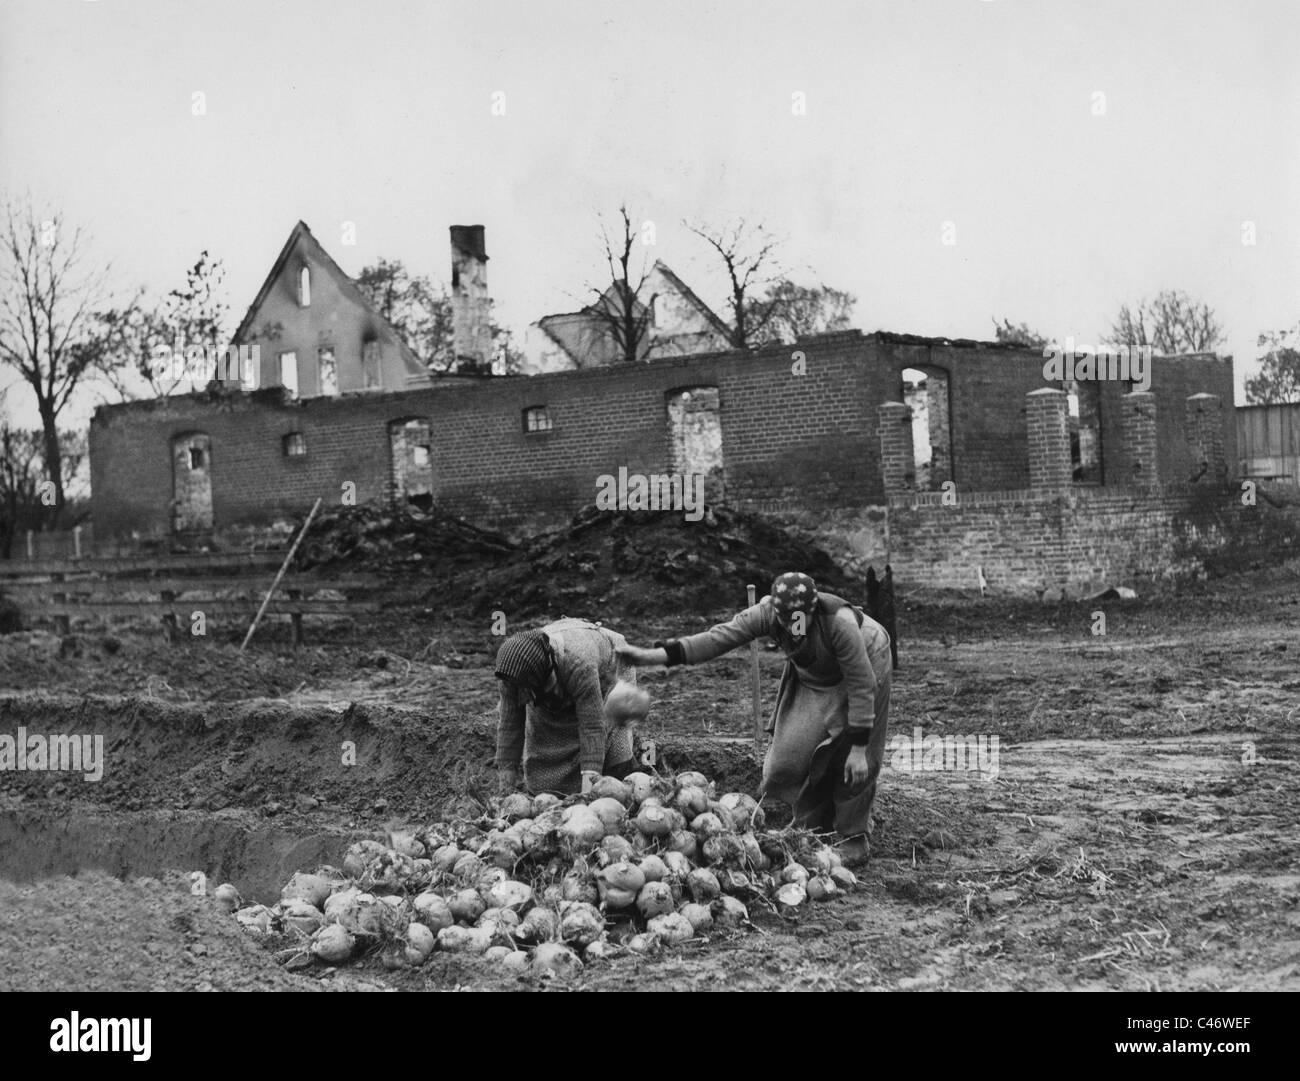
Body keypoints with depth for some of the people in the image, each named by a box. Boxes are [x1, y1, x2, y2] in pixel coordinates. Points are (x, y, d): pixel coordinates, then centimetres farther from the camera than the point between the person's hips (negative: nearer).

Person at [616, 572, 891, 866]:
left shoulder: (839, 621, -40)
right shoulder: (767, 613, -29)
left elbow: (862, 686, -33)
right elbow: (719, 637, -34)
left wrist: (859, 749, -30)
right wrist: (653, 656, -44)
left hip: (862, 668, -5)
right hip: (811, 677, 5)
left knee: (851, 762, -6)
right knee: (796, 753, 1)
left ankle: (854, 837, 14)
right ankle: (817, 828, 22)